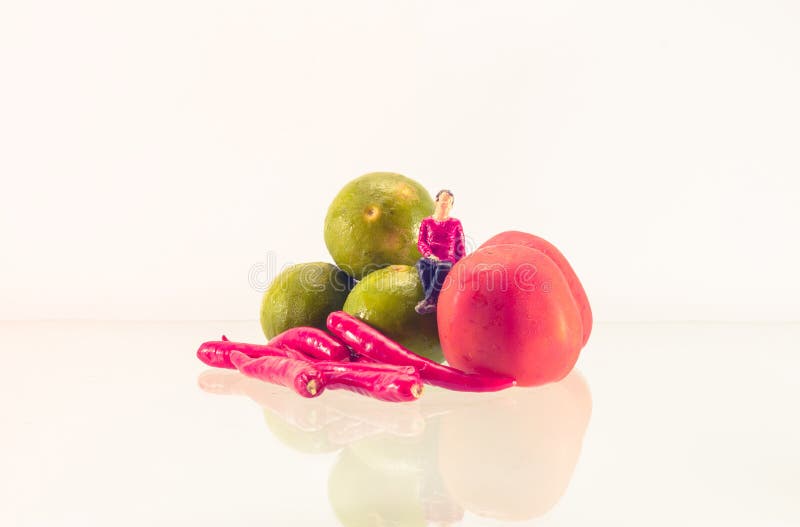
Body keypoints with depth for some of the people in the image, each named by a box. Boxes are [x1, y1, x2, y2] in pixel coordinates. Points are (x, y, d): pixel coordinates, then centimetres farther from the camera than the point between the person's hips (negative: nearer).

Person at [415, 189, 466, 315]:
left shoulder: (455, 224, 18)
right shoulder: (427, 222, 17)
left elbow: (460, 247, 17)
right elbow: (420, 242, 8)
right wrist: (429, 255, -11)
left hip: (448, 260, -1)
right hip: (430, 258, 1)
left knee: (443, 267, -40)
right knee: (421, 264, -37)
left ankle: (428, 299, -40)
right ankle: (432, 303, -47)